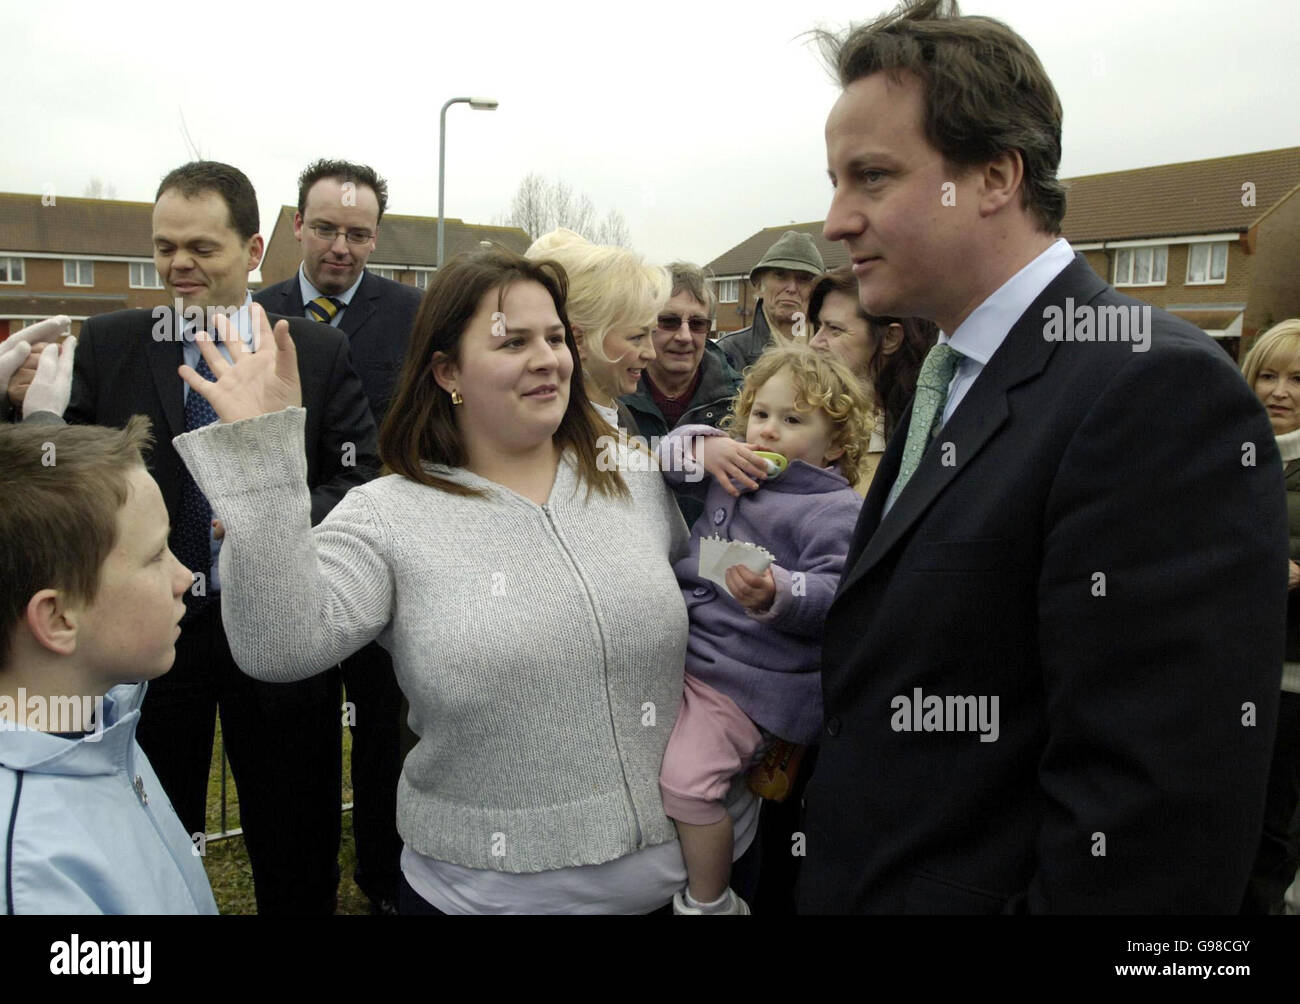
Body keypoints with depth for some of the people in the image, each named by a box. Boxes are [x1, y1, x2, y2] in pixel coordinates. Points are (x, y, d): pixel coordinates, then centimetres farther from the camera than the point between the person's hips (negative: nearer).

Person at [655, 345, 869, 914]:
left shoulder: (836, 509, -9)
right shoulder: (734, 472, 14)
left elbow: (832, 595, -18)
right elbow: (669, 457, 18)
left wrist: (776, 593, -38)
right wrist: (705, 447, -3)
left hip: (745, 678, -8)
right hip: (686, 651, 9)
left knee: (685, 779, -19)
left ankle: (709, 903, 5)